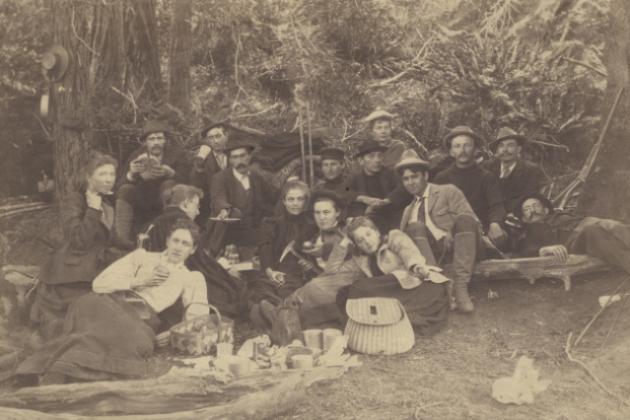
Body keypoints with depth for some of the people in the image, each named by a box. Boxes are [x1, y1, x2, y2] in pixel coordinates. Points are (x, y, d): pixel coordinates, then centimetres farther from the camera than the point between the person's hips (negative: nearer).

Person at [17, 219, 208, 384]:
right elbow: (99, 283, 14)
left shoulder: (191, 278, 23)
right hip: (110, 303, 1)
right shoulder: (142, 256, 24)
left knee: (137, 339, -38)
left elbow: (198, 316, 7)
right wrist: (138, 282, 4)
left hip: (140, 318, -1)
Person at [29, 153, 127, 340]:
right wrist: (93, 210, -21)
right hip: (73, 279, -6)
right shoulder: (73, 201, -8)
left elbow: (119, 240, 6)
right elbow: (79, 241, -23)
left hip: (100, 274, 6)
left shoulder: (112, 202, 12)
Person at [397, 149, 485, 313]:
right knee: (415, 227, -24)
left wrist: (452, 235, -16)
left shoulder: (448, 191, 13)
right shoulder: (408, 210, 26)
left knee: (464, 219, -31)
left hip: (458, 246, -2)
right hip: (434, 253, 2)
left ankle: (460, 287, -37)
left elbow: (471, 222, 1)